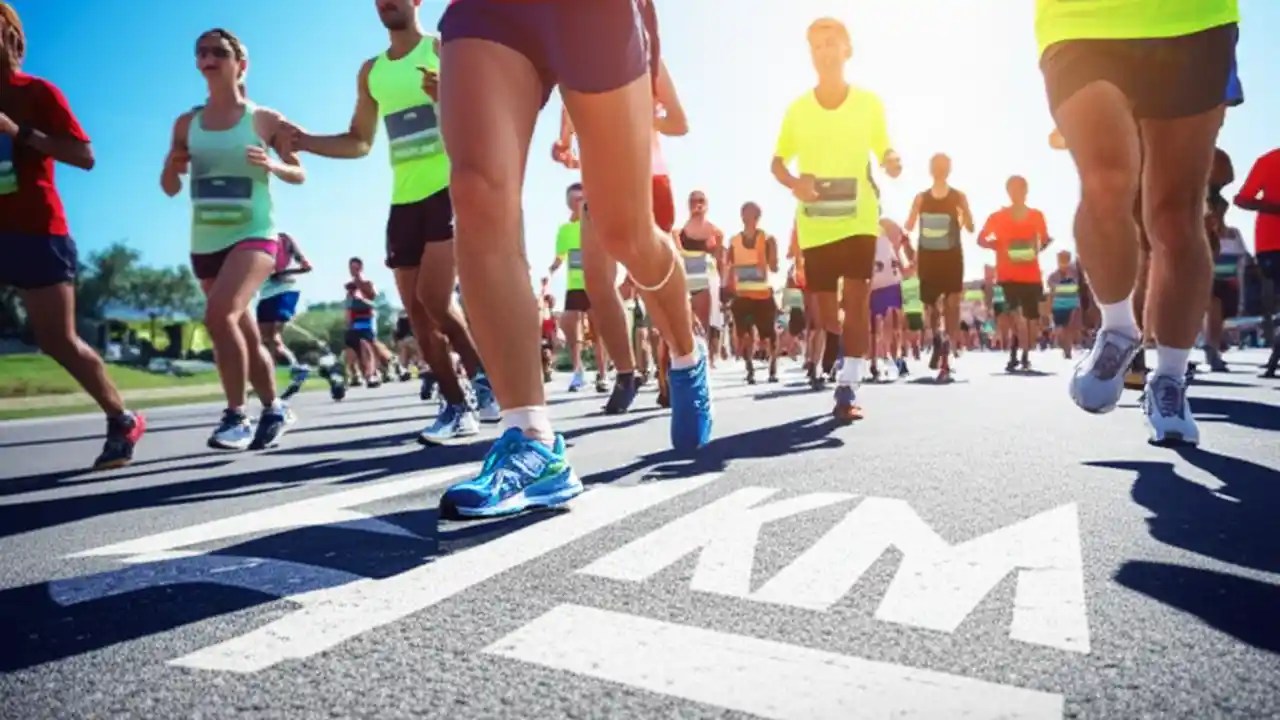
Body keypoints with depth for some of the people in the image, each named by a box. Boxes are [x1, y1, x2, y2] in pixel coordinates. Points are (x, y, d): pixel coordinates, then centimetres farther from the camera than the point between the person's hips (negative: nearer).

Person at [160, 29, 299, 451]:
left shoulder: (265, 120, 0)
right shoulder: (186, 123, 9)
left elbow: (299, 175, 6)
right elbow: (169, 189, 12)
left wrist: (271, 165, -14)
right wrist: (172, 168, -9)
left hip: (254, 235, -5)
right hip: (205, 243, 5)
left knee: (220, 314, -27)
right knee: (245, 336, 10)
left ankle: (236, 415, -15)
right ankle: (273, 409, 28)